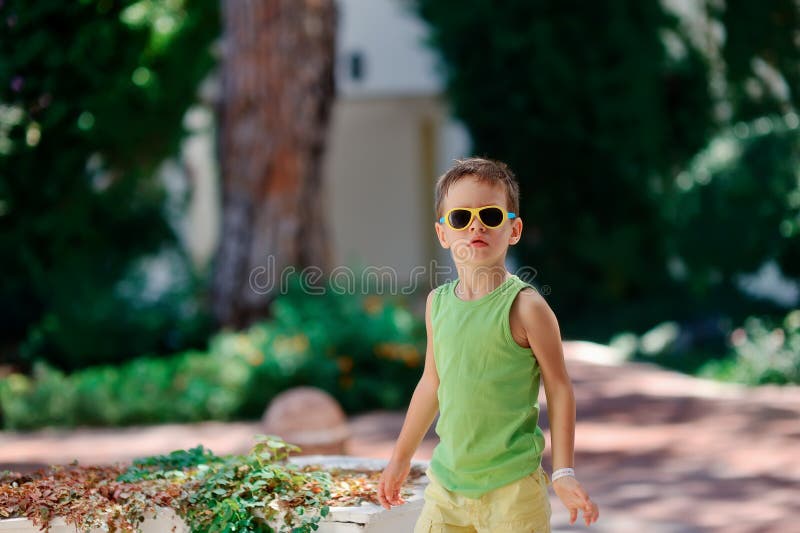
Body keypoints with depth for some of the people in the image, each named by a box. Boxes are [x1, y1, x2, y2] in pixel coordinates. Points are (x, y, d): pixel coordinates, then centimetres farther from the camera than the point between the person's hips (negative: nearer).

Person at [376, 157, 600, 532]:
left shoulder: (525, 307, -12)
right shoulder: (438, 303, 4)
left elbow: (559, 389, -7)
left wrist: (564, 473, -10)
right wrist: (401, 458, 22)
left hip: (512, 488, -5)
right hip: (447, 481, 5)